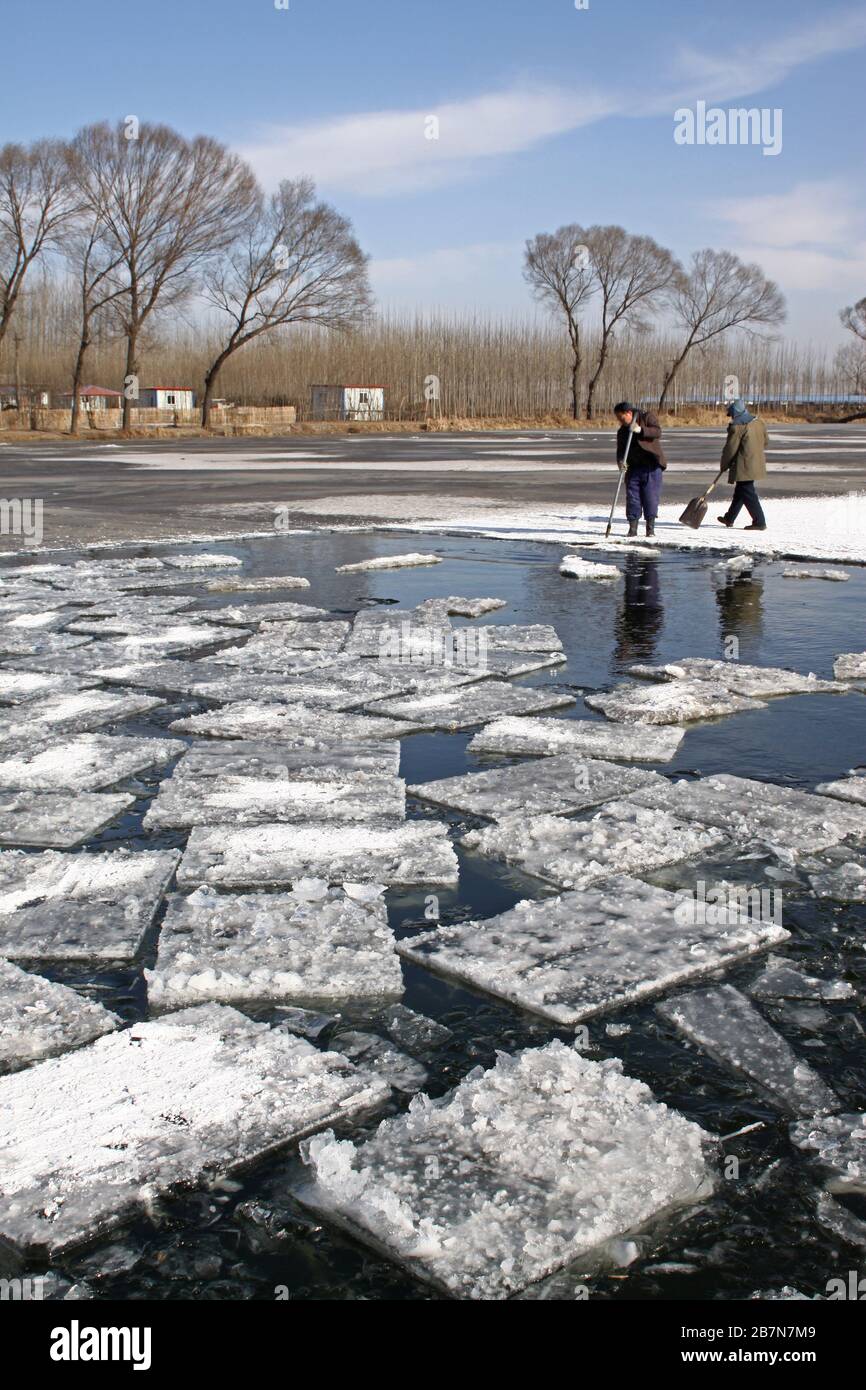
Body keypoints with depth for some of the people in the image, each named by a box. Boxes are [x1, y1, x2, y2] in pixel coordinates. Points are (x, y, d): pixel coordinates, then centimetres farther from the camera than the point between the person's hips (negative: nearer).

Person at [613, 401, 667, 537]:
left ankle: (650, 528, 5)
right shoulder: (622, 431, 11)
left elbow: (657, 432, -15)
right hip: (634, 468, 4)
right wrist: (620, 461, -17)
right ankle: (632, 528, 6)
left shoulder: (647, 417, -1)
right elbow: (620, 449, 4)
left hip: (652, 466, -4)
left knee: (651, 496, -3)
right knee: (632, 497, 0)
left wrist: (641, 430, -28)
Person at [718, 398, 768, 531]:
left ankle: (759, 522, -6)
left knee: (748, 494, -4)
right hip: (757, 464, 9)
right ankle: (729, 518, 30)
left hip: (744, 467, -9)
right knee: (740, 491, 19)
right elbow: (765, 441, 17)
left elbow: (730, 449, -12)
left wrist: (724, 464, 2)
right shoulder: (759, 423, 7)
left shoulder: (736, 428, -16)